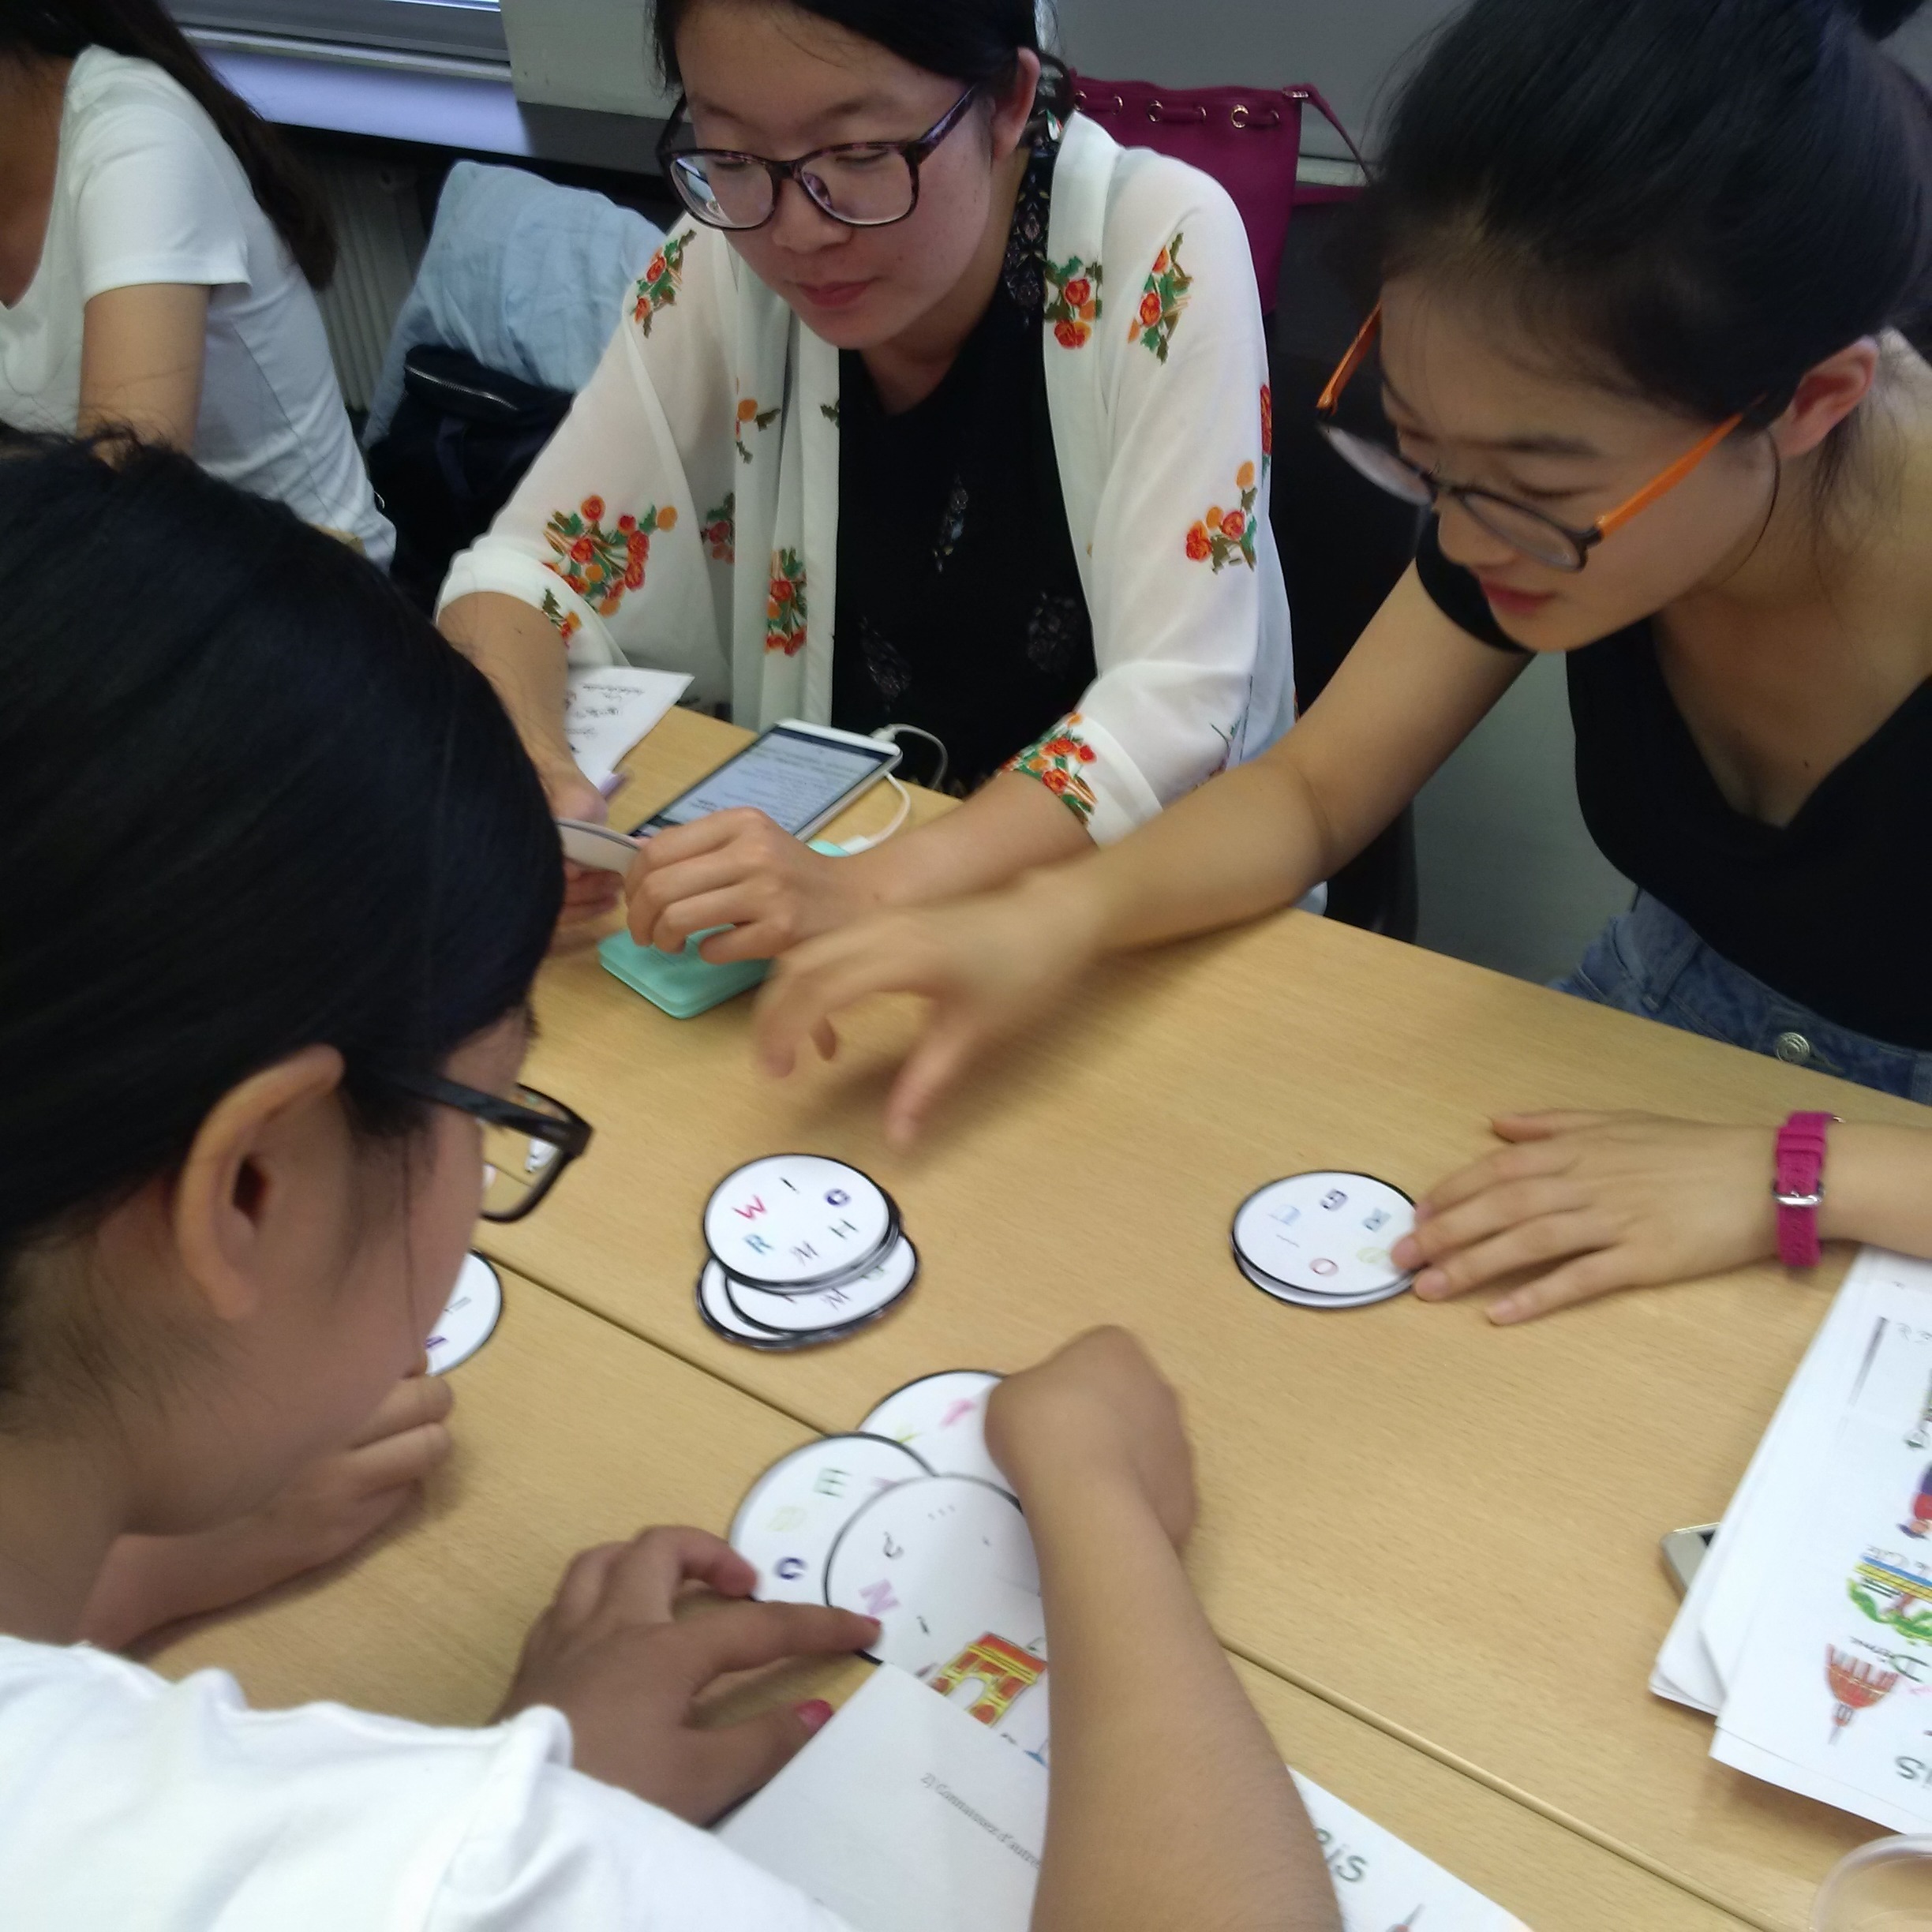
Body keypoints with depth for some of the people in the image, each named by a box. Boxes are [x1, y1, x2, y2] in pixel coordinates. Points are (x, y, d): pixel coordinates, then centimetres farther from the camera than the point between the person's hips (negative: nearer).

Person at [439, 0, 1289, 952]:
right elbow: (524, 569, -1)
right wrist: (527, 777, -21)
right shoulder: (727, 264, -8)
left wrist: (872, 889, -33)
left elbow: (1175, 710, -21)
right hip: (829, 862, 3)